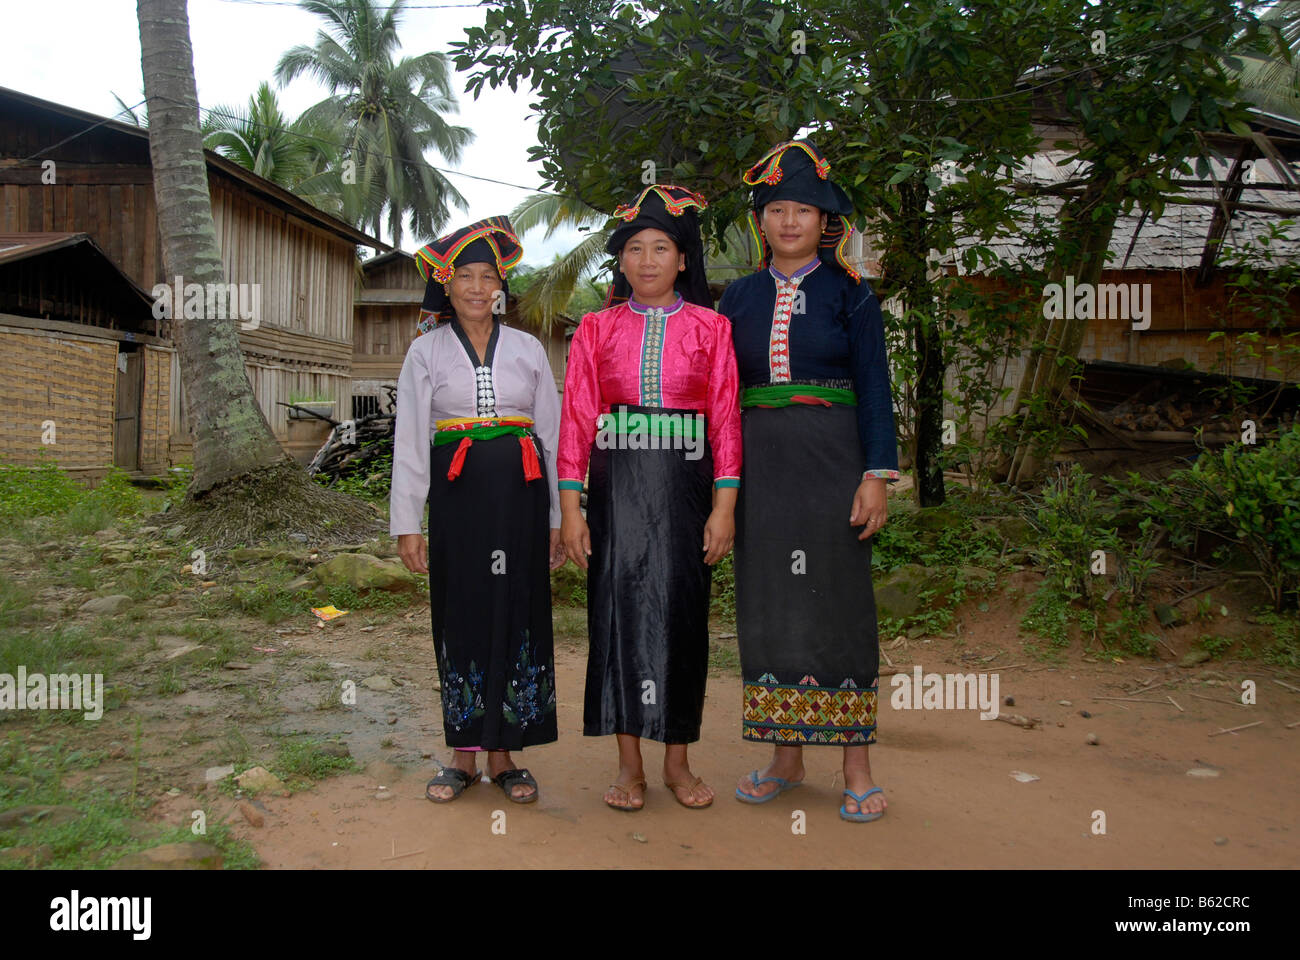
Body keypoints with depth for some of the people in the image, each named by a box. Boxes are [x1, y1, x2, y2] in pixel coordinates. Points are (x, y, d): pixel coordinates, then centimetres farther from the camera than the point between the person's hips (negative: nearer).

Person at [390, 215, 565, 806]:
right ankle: (465, 755, 17)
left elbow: (552, 435, 10)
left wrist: (557, 519, 5)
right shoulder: (426, 351, 7)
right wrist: (407, 524, -2)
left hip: (520, 492, 1)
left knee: (517, 614, 2)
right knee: (461, 616, 3)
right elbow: (410, 441, 4)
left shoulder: (528, 349, 10)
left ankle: (503, 756, 14)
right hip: (457, 491, -1)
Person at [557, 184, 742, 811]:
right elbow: (576, 420, 3)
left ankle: (677, 761, 16)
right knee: (619, 608, 0)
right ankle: (629, 764, 11)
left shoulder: (710, 328, 6)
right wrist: (570, 507, -5)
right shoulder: (597, 330, 8)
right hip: (617, 484, 1)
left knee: (681, 610, 2)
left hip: (685, 484, 0)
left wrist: (724, 505, -6)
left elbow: (726, 419, 2)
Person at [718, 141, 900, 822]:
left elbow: (874, 387, 0)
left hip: (831, 460, -3)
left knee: (839, 600, 0)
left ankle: (856, 767, 11)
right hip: (760, 465, 3)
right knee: (770, 604, 6)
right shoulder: (739, 298, 11)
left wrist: (877, 474, -10)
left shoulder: (848, 293, 3)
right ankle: (786, 758, 19)